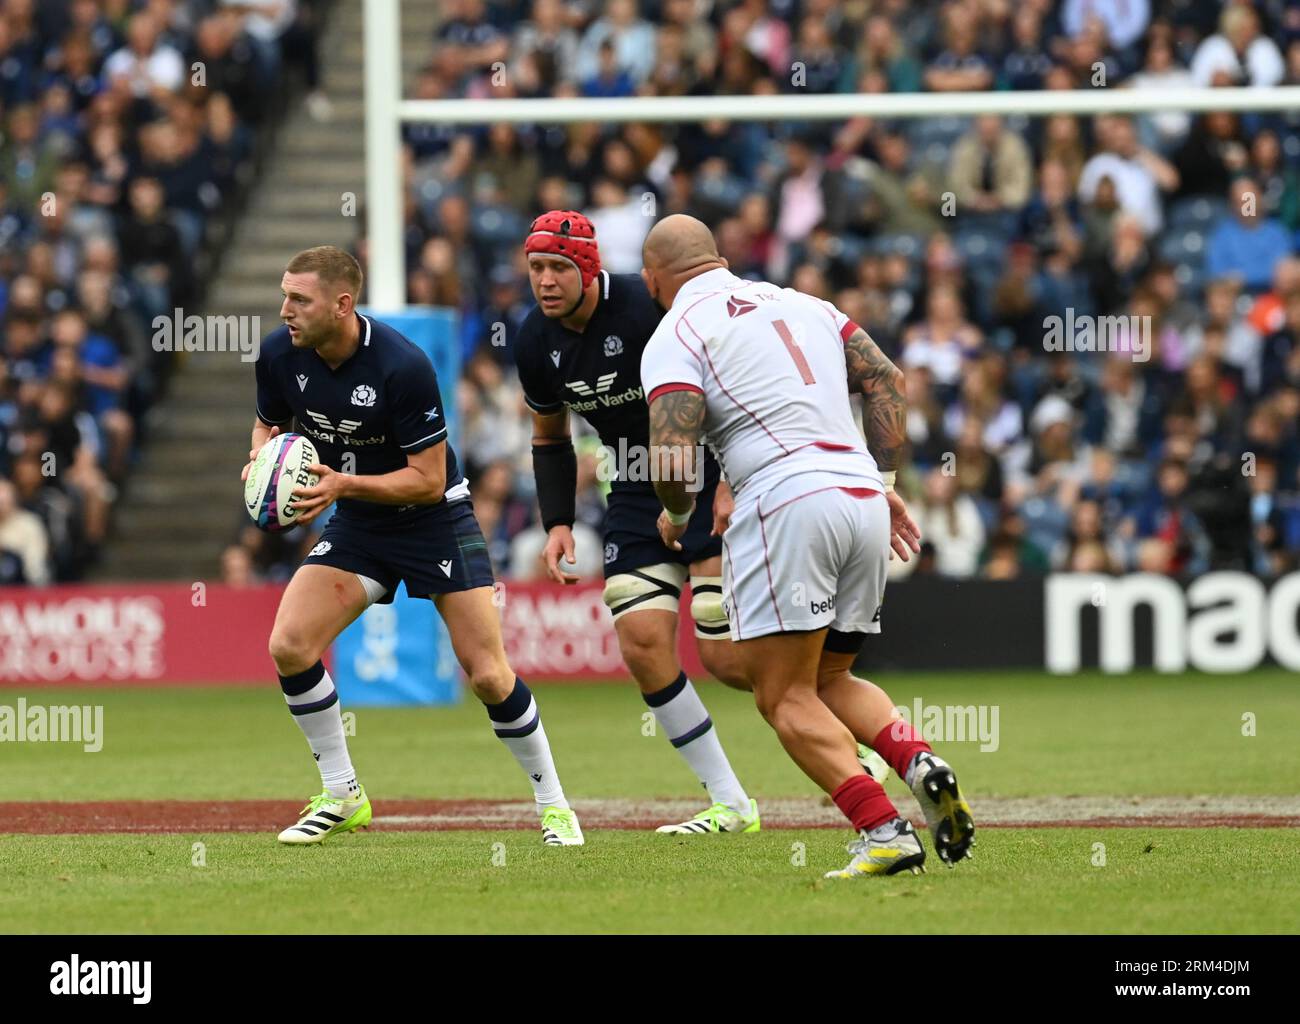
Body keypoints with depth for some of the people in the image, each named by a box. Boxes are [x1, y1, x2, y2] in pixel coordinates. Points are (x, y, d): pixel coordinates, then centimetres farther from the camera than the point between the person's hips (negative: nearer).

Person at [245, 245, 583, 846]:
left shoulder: (402, 366, -28)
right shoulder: (280, 355, -11)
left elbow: (428, 479, -23)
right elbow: (270, 423, 10)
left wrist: (344, 484, -34)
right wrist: (261, 458, -13)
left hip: (434, 521, -5)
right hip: (356, 526, 5)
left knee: (488, 676, -9)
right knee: (289, 646, -13)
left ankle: (552, 802, 12)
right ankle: (343, 797, 3)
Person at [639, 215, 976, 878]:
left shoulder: (675, 337, 2)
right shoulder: (800, 303, 22)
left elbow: (671, 462, -9)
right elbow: (885, 381, 17)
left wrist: (677, 516, 11)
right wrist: (885, 483, 20)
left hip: (786, 500, -7)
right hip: (861, 496, 7)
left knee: (785, 697, -1)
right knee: (829, 680, 20)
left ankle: (883, 830, -18)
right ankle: (918, 761, -8)